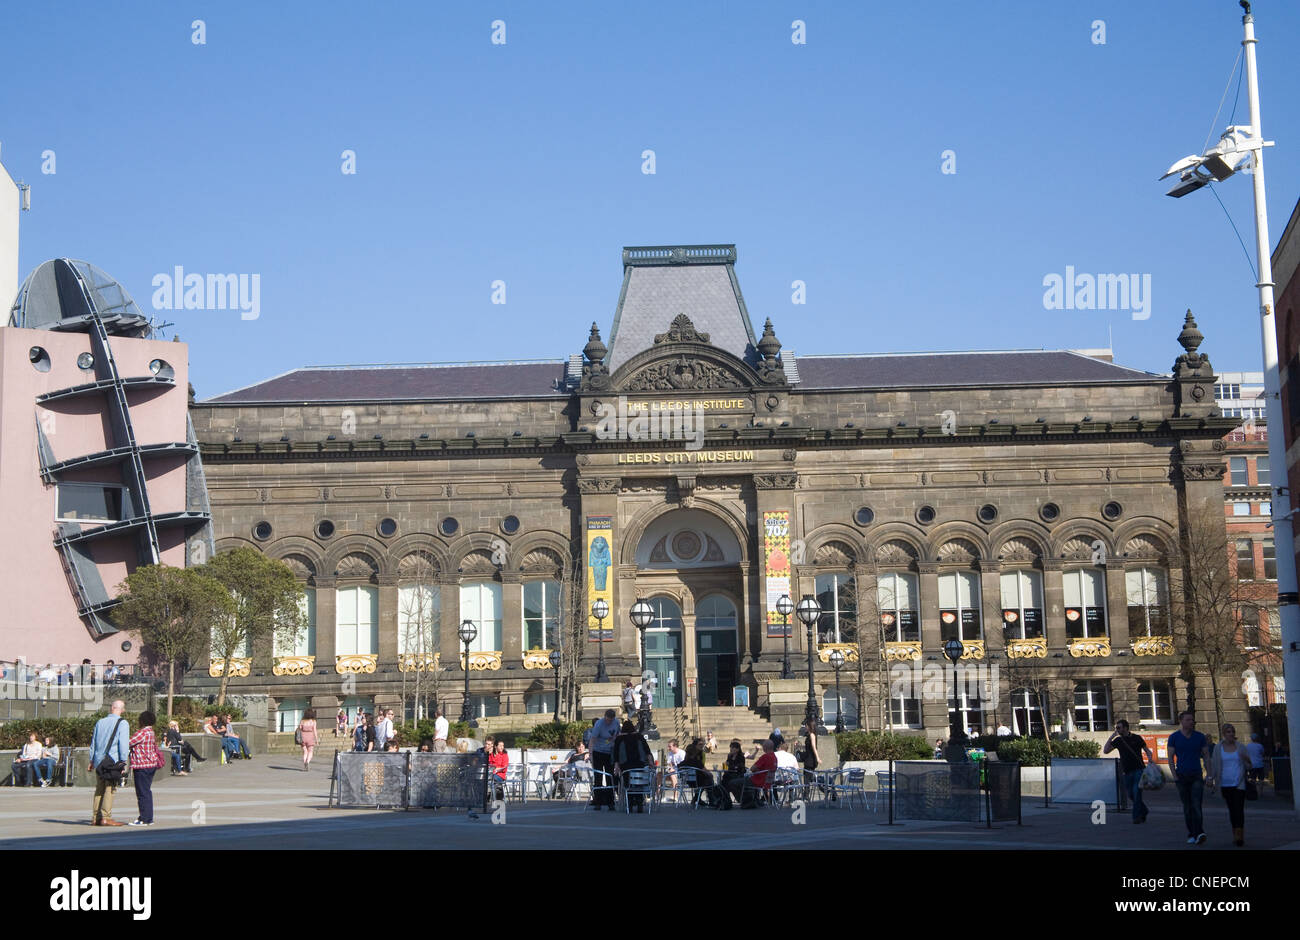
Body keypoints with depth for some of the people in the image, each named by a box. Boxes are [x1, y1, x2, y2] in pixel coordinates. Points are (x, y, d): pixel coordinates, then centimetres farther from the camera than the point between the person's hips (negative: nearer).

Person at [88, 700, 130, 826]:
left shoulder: (100, 722, 13)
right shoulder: (122, 723, -4)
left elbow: (93, 743, 18)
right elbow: (124, 744, -10)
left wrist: (91, 760, 23)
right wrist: (123, 761, -6)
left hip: (98, 760, 5)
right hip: (113, 761, -5)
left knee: (99, 789, 10)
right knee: (110, 789, -5)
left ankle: (95, 818, 9)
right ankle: (105, 817, -10)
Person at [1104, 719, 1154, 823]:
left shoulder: (1136, 738, 1)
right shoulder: (1118, 740, 7)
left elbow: (1146, 750, 9)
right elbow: (1105, 751, -2)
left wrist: (1150, 757, -13)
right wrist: (1111, 736, -5)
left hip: (1138, 769, -4)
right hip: (1127, 772, 4)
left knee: (1136, 792, -12)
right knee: (1130, 794, 7)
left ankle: (1137, 816, -6)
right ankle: (1144, 811, 28)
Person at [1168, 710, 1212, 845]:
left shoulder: (1200, 737, 7)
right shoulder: (1174, 737, 4)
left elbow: (1206, 756, 10)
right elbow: (1171, 757, 3)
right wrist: (1174, 776, -6)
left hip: (1196, 775, 0)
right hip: (1182, 776, 0)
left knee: (1196, 805, -14)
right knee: (1187, 807, 5)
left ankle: (1199, 833, -23)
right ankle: (1191, 835, 12)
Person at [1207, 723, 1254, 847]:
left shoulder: (1240, 747, 4)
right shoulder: (1218, 748, 4)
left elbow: (1249, 767, 7)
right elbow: (1214, 765, 8)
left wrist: (1247, 760, -14)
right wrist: (1210, 778, -3)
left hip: (1239, 783, -2)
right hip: (1226, 784, 2)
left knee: (1239, 808, -13)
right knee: (1231, 809, 8)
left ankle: (1240, 835, -17)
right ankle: (1235, 835, 17)